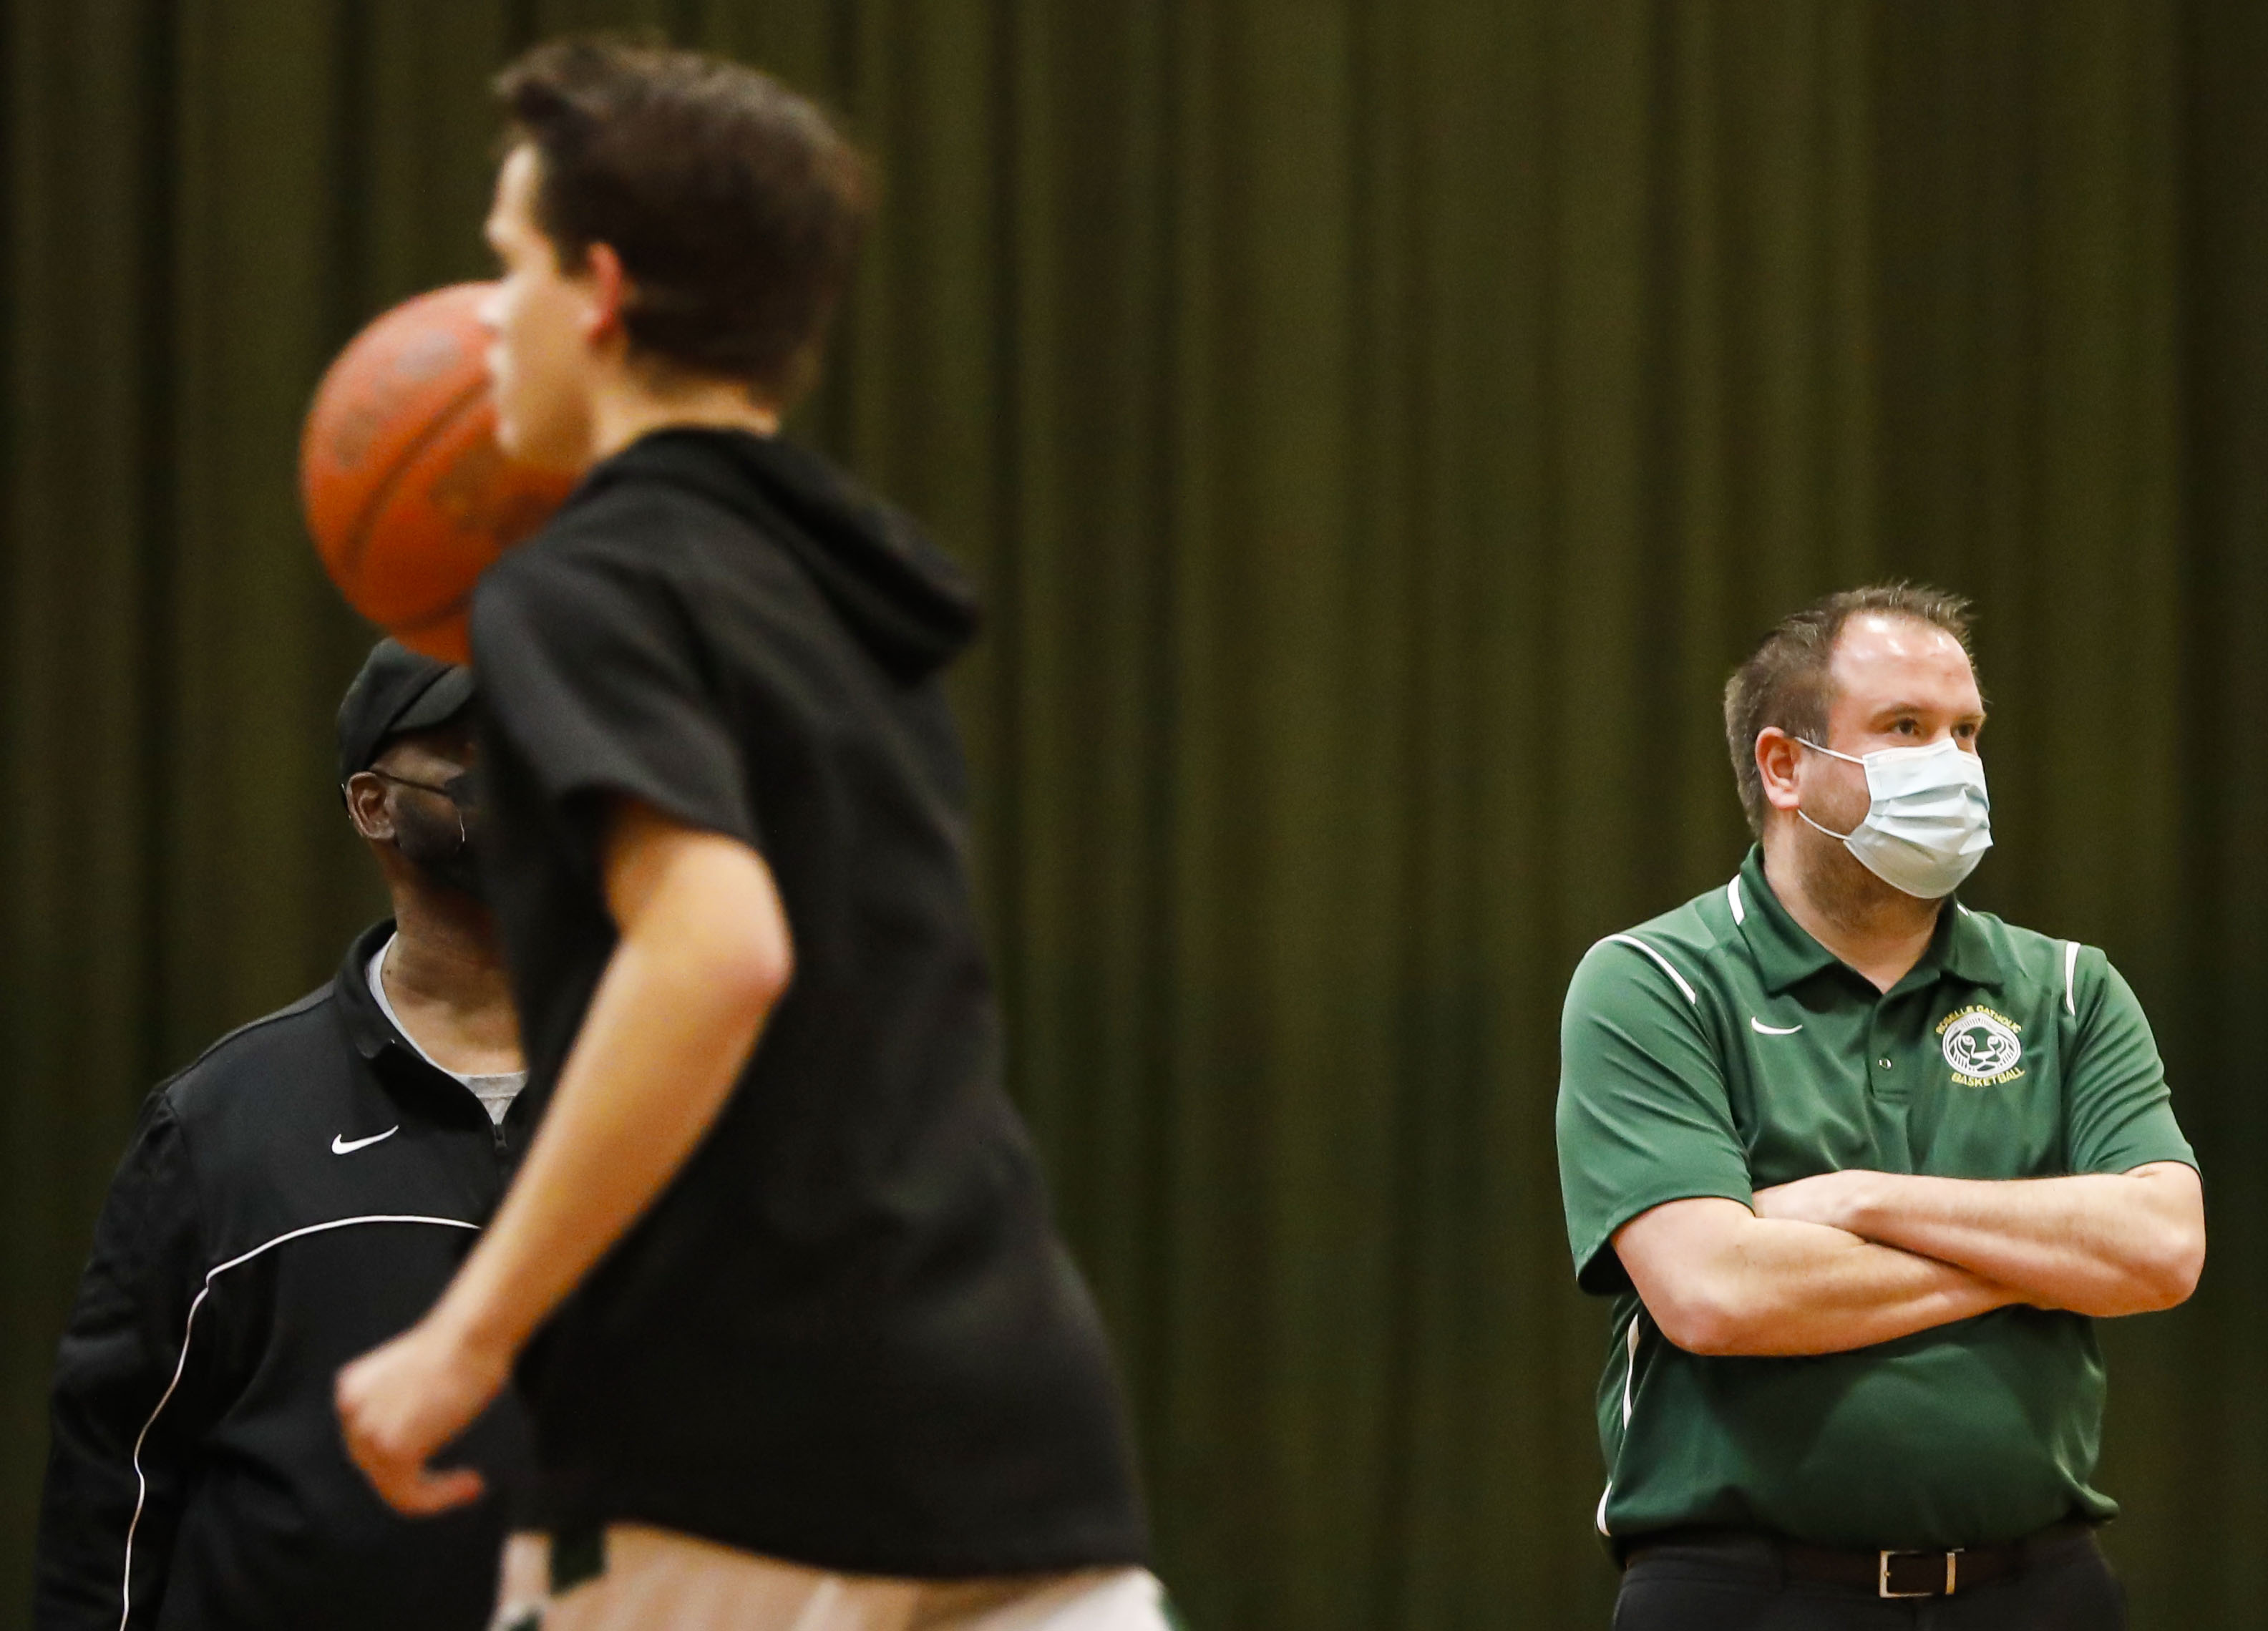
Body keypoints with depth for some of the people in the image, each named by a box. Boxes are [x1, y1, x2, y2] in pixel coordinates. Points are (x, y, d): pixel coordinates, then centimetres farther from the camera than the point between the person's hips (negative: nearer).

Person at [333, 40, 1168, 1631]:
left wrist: (474, 1331, -19)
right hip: (1022, 1423, 7)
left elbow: (717, 950, -23)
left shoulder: (589, 592, -6)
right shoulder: (847, 587, 19)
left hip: (735, 1462, -7)